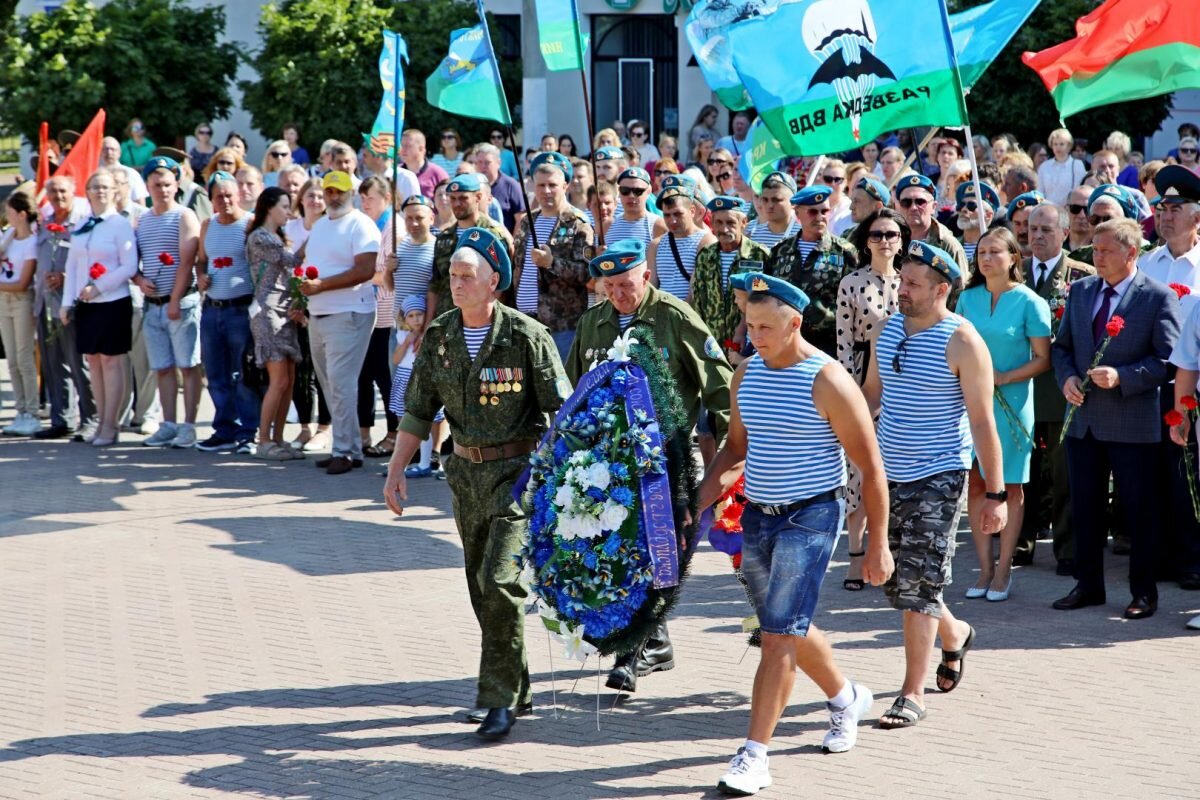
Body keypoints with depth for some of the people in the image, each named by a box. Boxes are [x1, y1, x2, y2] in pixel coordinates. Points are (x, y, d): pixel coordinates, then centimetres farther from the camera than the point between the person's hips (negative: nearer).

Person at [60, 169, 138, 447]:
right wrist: (67, 301, 6)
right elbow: (72, 265, 13)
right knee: (94, 362, 9)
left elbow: (130, 266, -11)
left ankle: (109, 427, 2)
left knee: (111, 362, -2)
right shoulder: (81, 227, 11)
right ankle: (101, 422, 15)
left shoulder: (121, 224, -7)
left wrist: (99, 287, -14)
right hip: (85, 305, 6)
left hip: (112, 302, -6)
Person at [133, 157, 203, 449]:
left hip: (182, 302, -6)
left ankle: (188, 427, -2)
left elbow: (186, 261, -12)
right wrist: (139, 280, -6)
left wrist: (175, 300, -17)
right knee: (162, 368, 8)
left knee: (188, 365, -3)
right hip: (152, 303, 6)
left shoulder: (185, 217, -4)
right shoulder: (141, 221, 14)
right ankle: (169, 425, 13)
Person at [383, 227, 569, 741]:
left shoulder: (526, 337, -12)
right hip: (467, 471, 6)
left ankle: (499, 700, -7)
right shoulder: (439, 337, 3)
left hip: (518, 471, -6)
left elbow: (562, 412, -9)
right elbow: (418, 410, 11)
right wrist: (396, 471, 4)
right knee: (482, 589, 11)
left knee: (499, 581, -16)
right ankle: (516, 689, 25)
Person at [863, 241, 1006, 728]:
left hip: (938, 477, -7)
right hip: (890, 476, 7)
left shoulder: (961, 341, -12)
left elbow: (982, 420, -11)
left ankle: (913, 695, 1)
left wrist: (995, 494, -12)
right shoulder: (890, 328, 7)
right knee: (897, 583, 12)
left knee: (918, 586, -7)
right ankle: (954, 634, 41)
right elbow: (870, 395, 19)